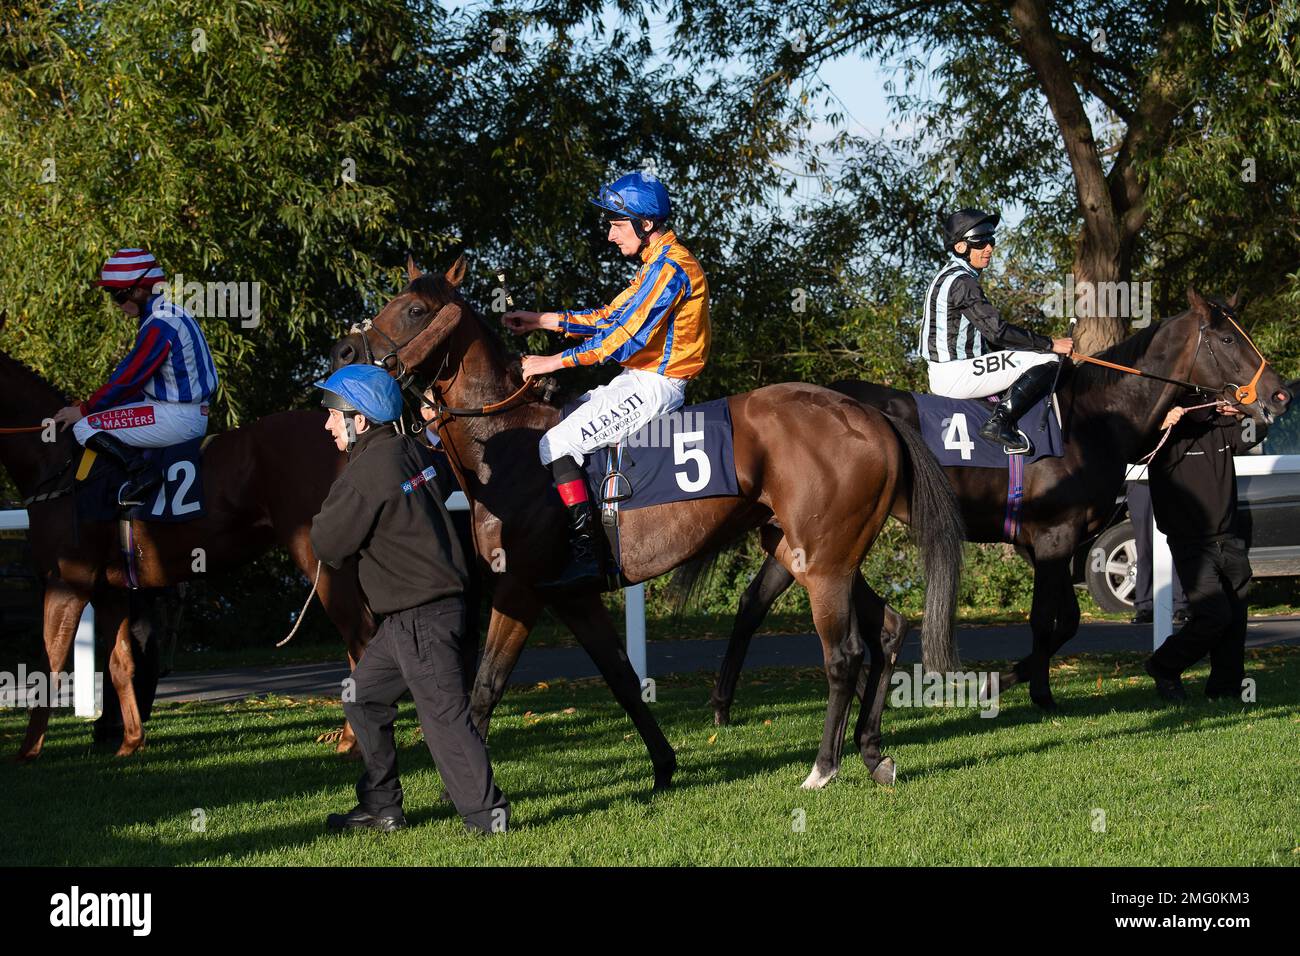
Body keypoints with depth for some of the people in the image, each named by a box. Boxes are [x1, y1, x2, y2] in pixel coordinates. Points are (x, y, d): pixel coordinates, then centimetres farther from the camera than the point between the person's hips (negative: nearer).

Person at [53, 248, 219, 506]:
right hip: (192, 415, 10)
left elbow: (128, 377, -16)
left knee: (85, 428, -9)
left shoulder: (159, 325, -18)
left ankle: (141, 472, -19)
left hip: (176, 418, -10)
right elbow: (136, 378, 18)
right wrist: (91, 405, 16)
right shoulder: (171, 314, 13)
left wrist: (84, 410, -5)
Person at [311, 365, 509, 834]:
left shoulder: (366, 474, -18)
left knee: (443, 711, -9)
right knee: (364, 697, 17)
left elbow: (328, 544, -11)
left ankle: (486, 813, -9)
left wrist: (323, 521, 10)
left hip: (421, 617, -10)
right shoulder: (410, 451, 8)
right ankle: (381, 807, 22)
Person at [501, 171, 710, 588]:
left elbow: (624, 339, -22)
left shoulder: (670, 268, -17)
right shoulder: (658, 265, 16)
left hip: (652, 386, -11)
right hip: (637, 381, 11)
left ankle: (584, 556, -21)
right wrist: (541, 320, 15)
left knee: (556, 445, -18)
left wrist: (554, 362, -18)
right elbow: (610, 318, 21)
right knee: (554, 418, 16)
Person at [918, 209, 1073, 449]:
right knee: (1048, 359, -14)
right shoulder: (961, 282, -16)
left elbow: (987, 335, 22)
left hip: (941, 374, 11)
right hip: (955, 378, -11)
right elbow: (997, 331, -22)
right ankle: (1001, 421, -20)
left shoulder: (949, 276, 18)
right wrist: (1051, 344, -17)